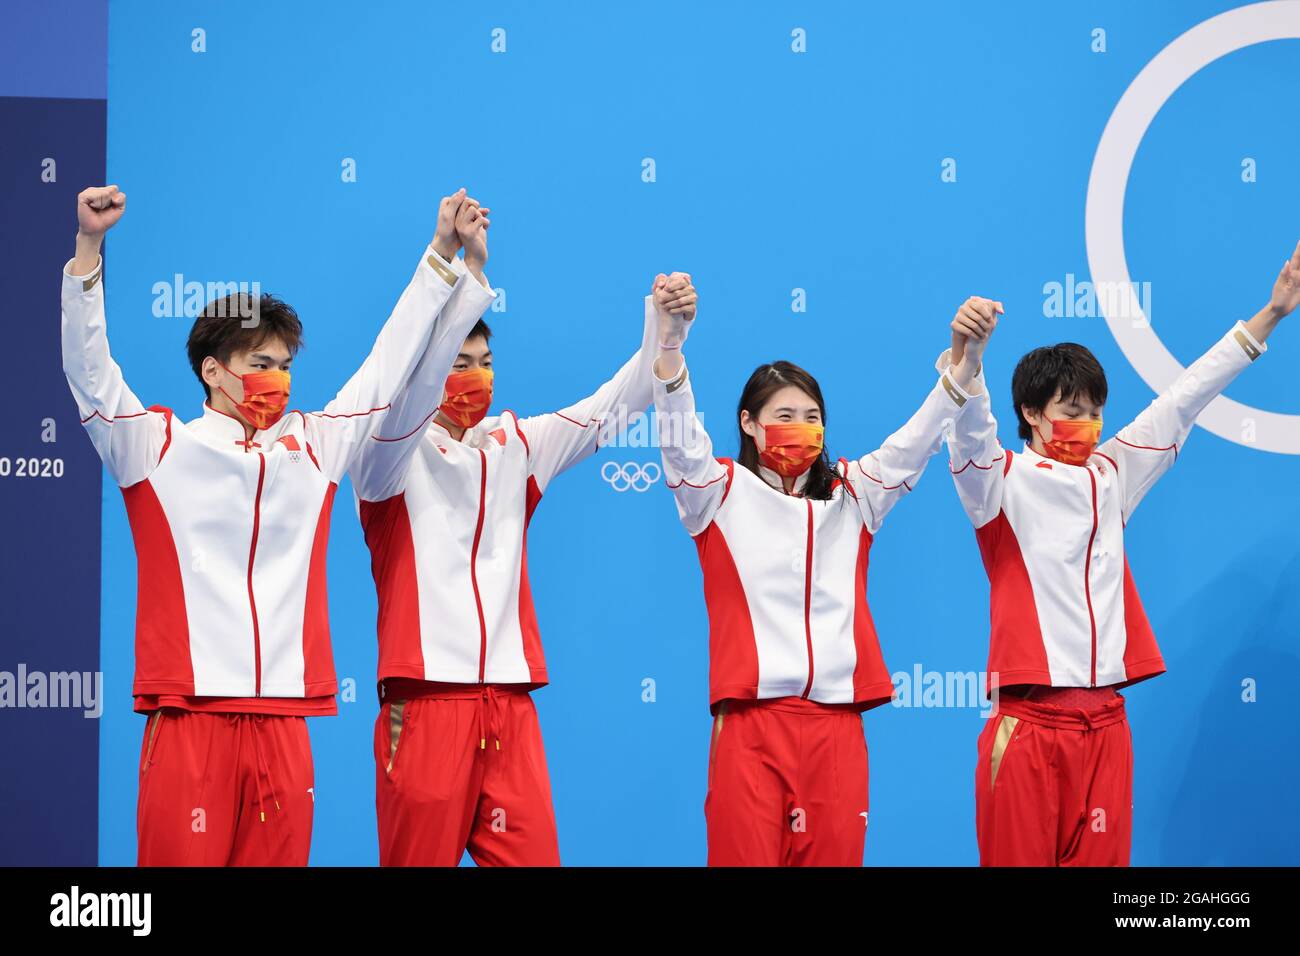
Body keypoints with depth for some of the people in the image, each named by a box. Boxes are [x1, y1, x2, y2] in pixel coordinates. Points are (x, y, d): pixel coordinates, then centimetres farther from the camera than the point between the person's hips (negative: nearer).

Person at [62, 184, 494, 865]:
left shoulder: (314, 447, 14)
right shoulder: (157, 447, 4)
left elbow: (389, 366, 20)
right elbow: (88, 368, -6)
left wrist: (441, 253, 21)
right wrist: (88, 247, -18)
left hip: (284, 724, 4)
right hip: (189, 718, -4)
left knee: (279, 857, 2)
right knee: (183, 857, -7)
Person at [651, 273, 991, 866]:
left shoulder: (852, 496, 17)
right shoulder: (722, 494, 8)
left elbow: (917, 441, 7)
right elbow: (679, 435, -8)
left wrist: (964, 363, -10)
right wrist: (672, 340, -26)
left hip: (836, 725, 3)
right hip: (750, 724, -3)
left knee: (833, 853, -1)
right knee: (746, 855, -8)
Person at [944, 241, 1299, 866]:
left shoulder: (1111, 476, 16)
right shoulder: (1002, 481, 1)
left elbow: (1182, 401, 18)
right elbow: (968, 429, -18)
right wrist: (965, 351, -39)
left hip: (1105, 721, 5)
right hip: (1028, 721, -5)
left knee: (1100, 858, 2)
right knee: (1019, 858, -5)